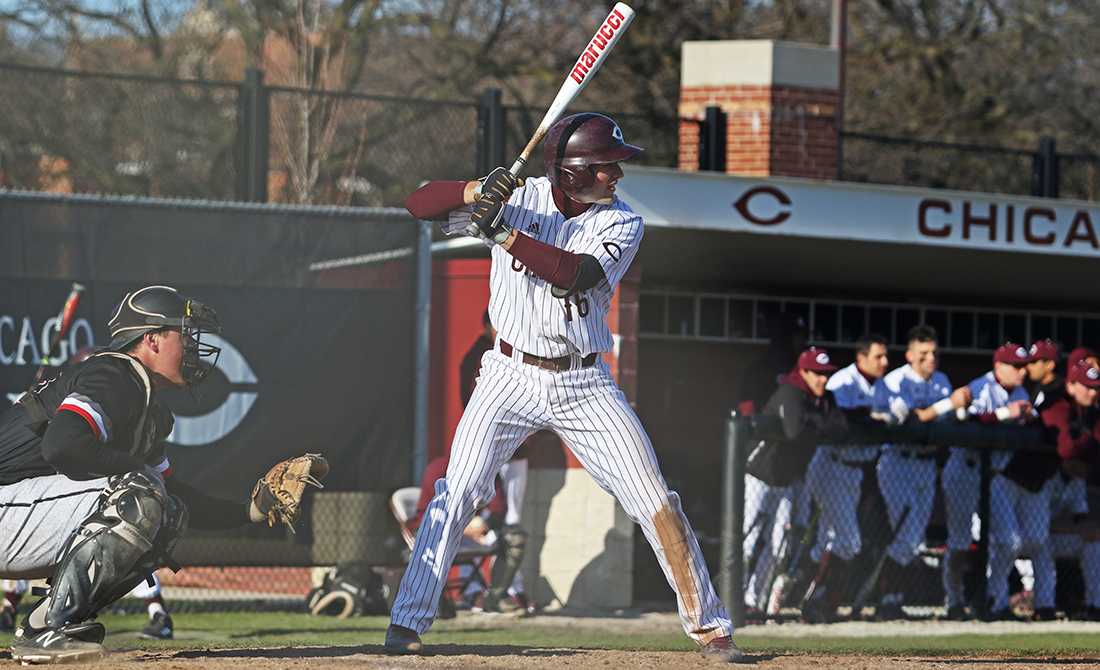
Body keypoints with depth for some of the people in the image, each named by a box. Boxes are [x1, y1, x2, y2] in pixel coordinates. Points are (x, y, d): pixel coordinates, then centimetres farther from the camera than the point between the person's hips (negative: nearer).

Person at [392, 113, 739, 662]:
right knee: (458, 493, -13)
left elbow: (576, 274, -25)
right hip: (511, 377, -1)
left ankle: (708, 625, 5)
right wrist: (476, 191, -26)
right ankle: (407, 623, -4)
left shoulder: (621, 225, -6)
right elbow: (419, 203, -8)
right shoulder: (517, 198, -5)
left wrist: (504, 233, -30)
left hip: (585, 385, 1)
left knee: (655, 502, -4)